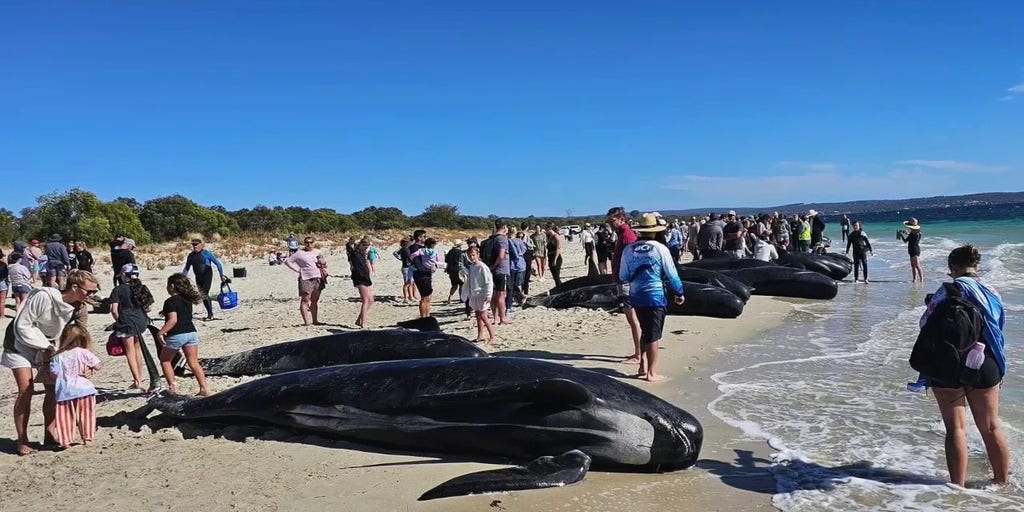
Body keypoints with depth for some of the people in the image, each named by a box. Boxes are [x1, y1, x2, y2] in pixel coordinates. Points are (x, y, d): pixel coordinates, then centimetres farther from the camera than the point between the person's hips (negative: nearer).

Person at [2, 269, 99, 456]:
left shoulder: (79, 307, -13)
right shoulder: (44, 296, -32)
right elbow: (22, 325, -25)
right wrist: (45, 347, -25)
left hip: (46, 345, 6)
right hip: (21, 342, -6)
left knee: (52, 387, 1)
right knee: (26, 390, -11)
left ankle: (49, 434, 12)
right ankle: (22, 440, -2)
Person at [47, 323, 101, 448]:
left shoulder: (57, 357, 1)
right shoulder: (85, 353, -3)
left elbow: (53, 374, -4)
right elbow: (98, 367, -1)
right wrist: (91, 371, 18)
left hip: (64, 392, 1)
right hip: (84, 390, 0)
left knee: (65, 417, 9)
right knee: (86, 415, 11)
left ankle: (65, 441, 8)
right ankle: (87, 438, 14)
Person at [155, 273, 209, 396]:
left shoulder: (170, 301, -10)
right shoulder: (187, 300, 12)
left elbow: (173, 320, -20)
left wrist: (160, 332, -17)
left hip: (176, 335, -6)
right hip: (191, 332, 6)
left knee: (165, 360, 16)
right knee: (193, 363, 6)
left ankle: (172, 386, 9)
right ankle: (204, 388, -3)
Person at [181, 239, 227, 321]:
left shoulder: (206, 253, -7)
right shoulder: (191, 256, 8)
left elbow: (218, 264, -6)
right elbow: (186, 268, 18)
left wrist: (222, 275, -11)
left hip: (207, 276, -6)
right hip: (198, 277, 6)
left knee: (204, 295, -14)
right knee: (203, 296, 7)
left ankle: (210, 314, -6)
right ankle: (210, 314, 16)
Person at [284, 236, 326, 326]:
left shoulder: (318, 252, 13)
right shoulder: (300, 253, -2)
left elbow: (323, 262, 28)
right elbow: (287, 261, -2)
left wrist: (323, 263, 3)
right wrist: (298, 270, -7)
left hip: (318, 278, 6)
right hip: (306, 279, -5)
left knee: (315, 301, 10)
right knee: (305, 300, -7)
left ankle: (315, 320, 16)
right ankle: (306, 321, -8)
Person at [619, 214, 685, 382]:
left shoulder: (628, 250, 0)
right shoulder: (660, 249, -9)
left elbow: (623, 277, 6)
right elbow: (671, 274, -5)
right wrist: (679, 292, 10)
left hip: (636, 296, 4)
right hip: (656, 296, -4)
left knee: (645, 331, 20)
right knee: (653, 335, 4)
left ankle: (643, 366, 20)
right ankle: (651, 373, 11)